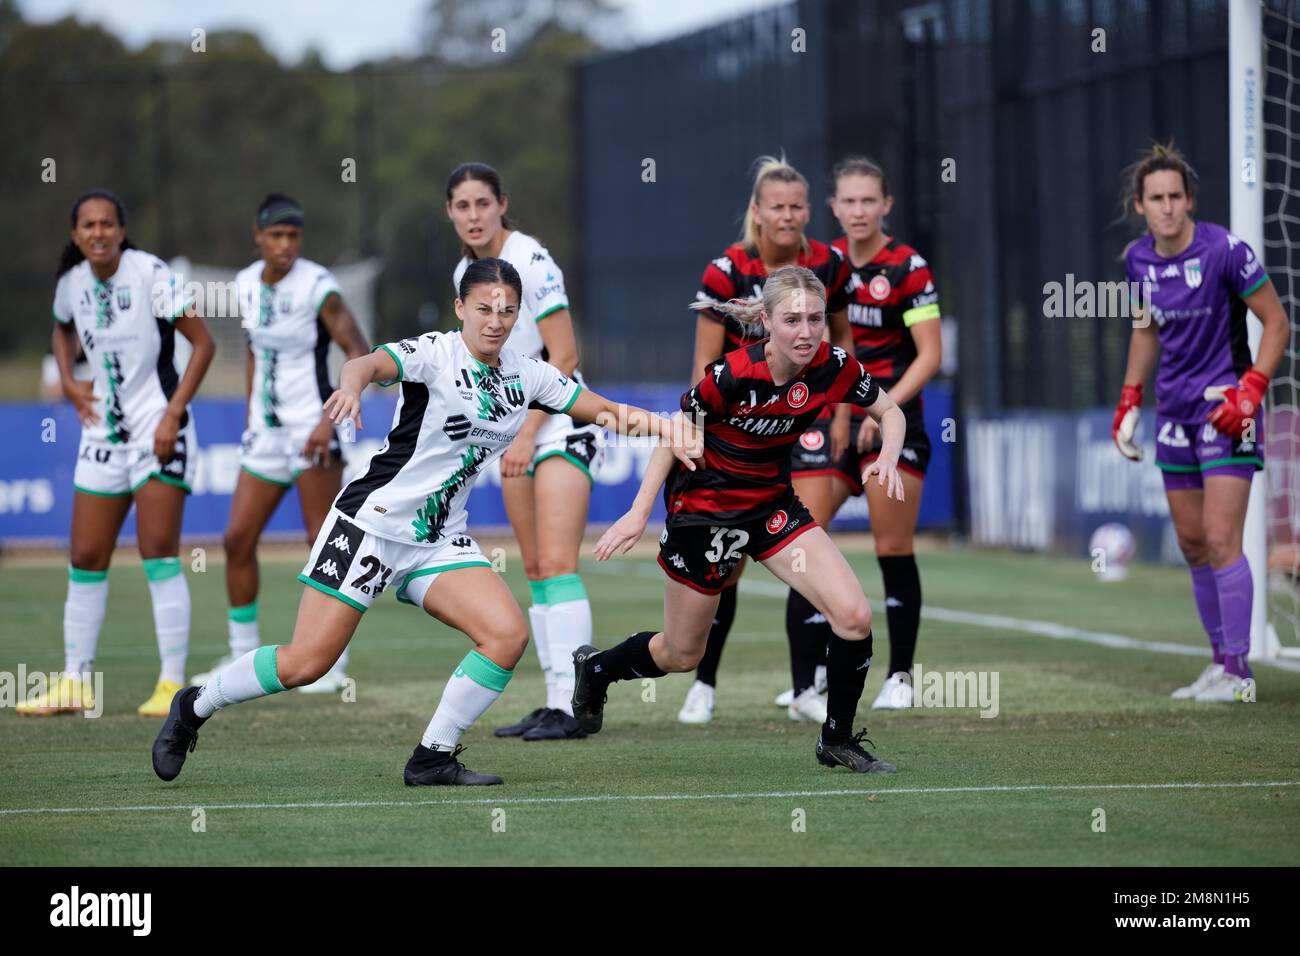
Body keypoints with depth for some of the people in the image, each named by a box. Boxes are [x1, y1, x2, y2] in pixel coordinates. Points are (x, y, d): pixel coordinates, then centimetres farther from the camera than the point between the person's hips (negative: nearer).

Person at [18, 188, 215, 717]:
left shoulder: (149, 273, -14)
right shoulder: (72, 282, 3)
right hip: (103, 432, 6)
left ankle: (172, 683, -3)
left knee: (159, 557, -10)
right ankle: (75, 682, 16)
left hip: (159, 431, -6)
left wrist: (174, 413, -18)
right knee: (85, 560, 7)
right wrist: (69, 382, 9)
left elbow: (203, 342, -12)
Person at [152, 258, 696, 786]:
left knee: (508, 635, -16)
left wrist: (655, 425, -8)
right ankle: (194, 706, 17)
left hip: (441, 540, 6)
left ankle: (432, 760, -4)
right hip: (371, 522, -6)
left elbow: (604, 411, 10)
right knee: (304, 665, -8)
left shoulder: (527, 376, 6)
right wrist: (352, 385, -55)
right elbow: (373, 363, -32)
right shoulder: (436, 353, -13)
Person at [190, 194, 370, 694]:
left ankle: (334, 663, 0)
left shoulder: (317, 286, -13)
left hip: (314, 428, -7)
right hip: (267, 431, 7)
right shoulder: (246, 284, 7)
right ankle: (242, 657, 15)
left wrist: (331, 419, -25)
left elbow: (359, 353, -16)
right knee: (237, 539, 4)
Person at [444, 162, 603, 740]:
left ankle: (571, 706, -19)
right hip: (518, 429, 8)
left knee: (557, 563, -15)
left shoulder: (531, 262, -15)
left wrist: (528, 434, -19)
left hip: (561, 424, -8)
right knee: (534, 569, 6)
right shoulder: (466, 273, 9)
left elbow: (564, 356, -17)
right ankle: (555, 701, 7)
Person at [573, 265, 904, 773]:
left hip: (773, 503, 4)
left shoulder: (833, 367, -15)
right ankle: (594, 668, 43)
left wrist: (887, 459, -19)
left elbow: (890, 412, 2)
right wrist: (639, 511, -16)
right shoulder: (732, 374, -28)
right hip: (703, 508, -4)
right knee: (681, 655, 11)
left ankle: (837, 740, 5)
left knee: (854, 617, -14)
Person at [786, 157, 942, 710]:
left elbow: (930, 355, -11)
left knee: (893, 551, -4)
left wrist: (886, 405, -21)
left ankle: (900, 675, 7)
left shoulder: (907, 267, -8)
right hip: (828, 414, 4)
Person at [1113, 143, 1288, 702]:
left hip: (1225, 408, -6)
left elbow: (1276, 323, -9)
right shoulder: (1139, 259, 3)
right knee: (1192, 544, 9)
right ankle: (1220, 661, 19)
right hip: (1175, 413, 7)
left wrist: (1250, 392, -18)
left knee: (1220, 539, -13)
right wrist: (1129, 401, 16)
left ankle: (1238, 671, -8)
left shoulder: (1224, 251, -15)